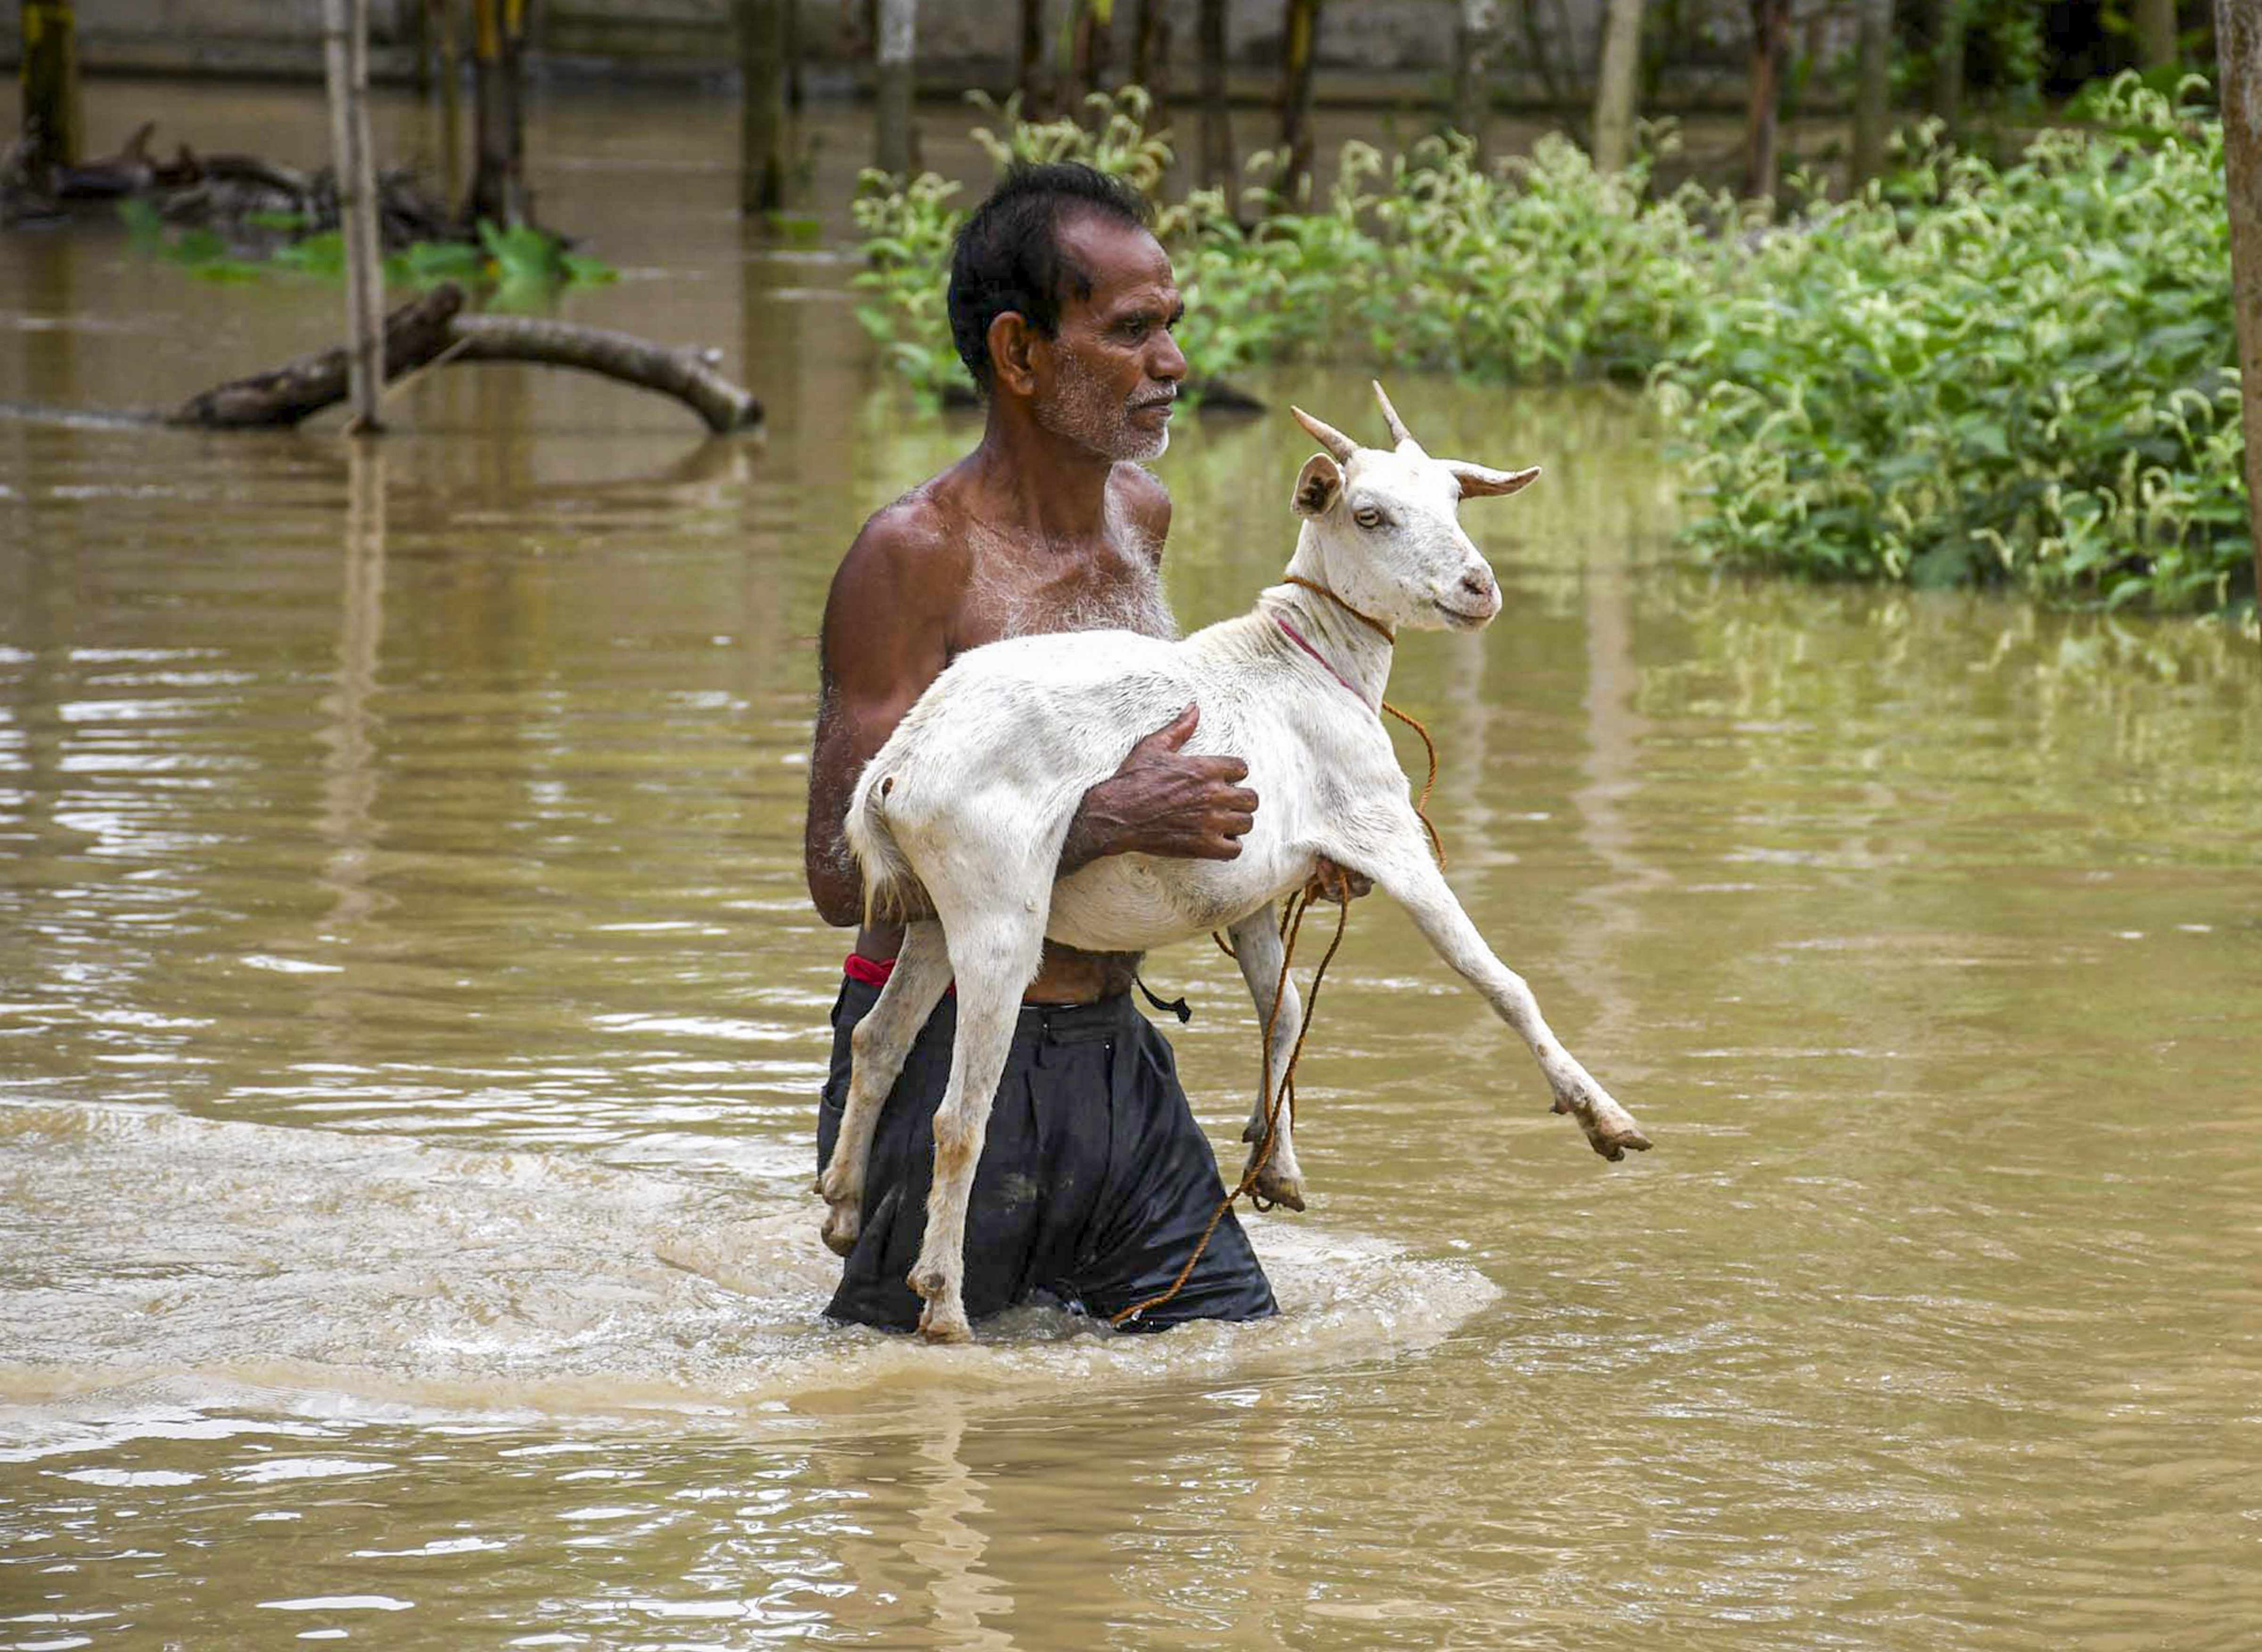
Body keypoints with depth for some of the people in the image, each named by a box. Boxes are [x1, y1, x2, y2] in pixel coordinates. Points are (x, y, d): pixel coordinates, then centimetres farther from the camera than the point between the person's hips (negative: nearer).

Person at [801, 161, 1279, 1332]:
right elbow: (846, 872, -21)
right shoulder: (915, 556, -16)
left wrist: (1265, 816, 12)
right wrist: (1112, 821, -24)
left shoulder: (1139, 516, 8)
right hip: (947, 1070, -7)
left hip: (1119, 1064, 7)